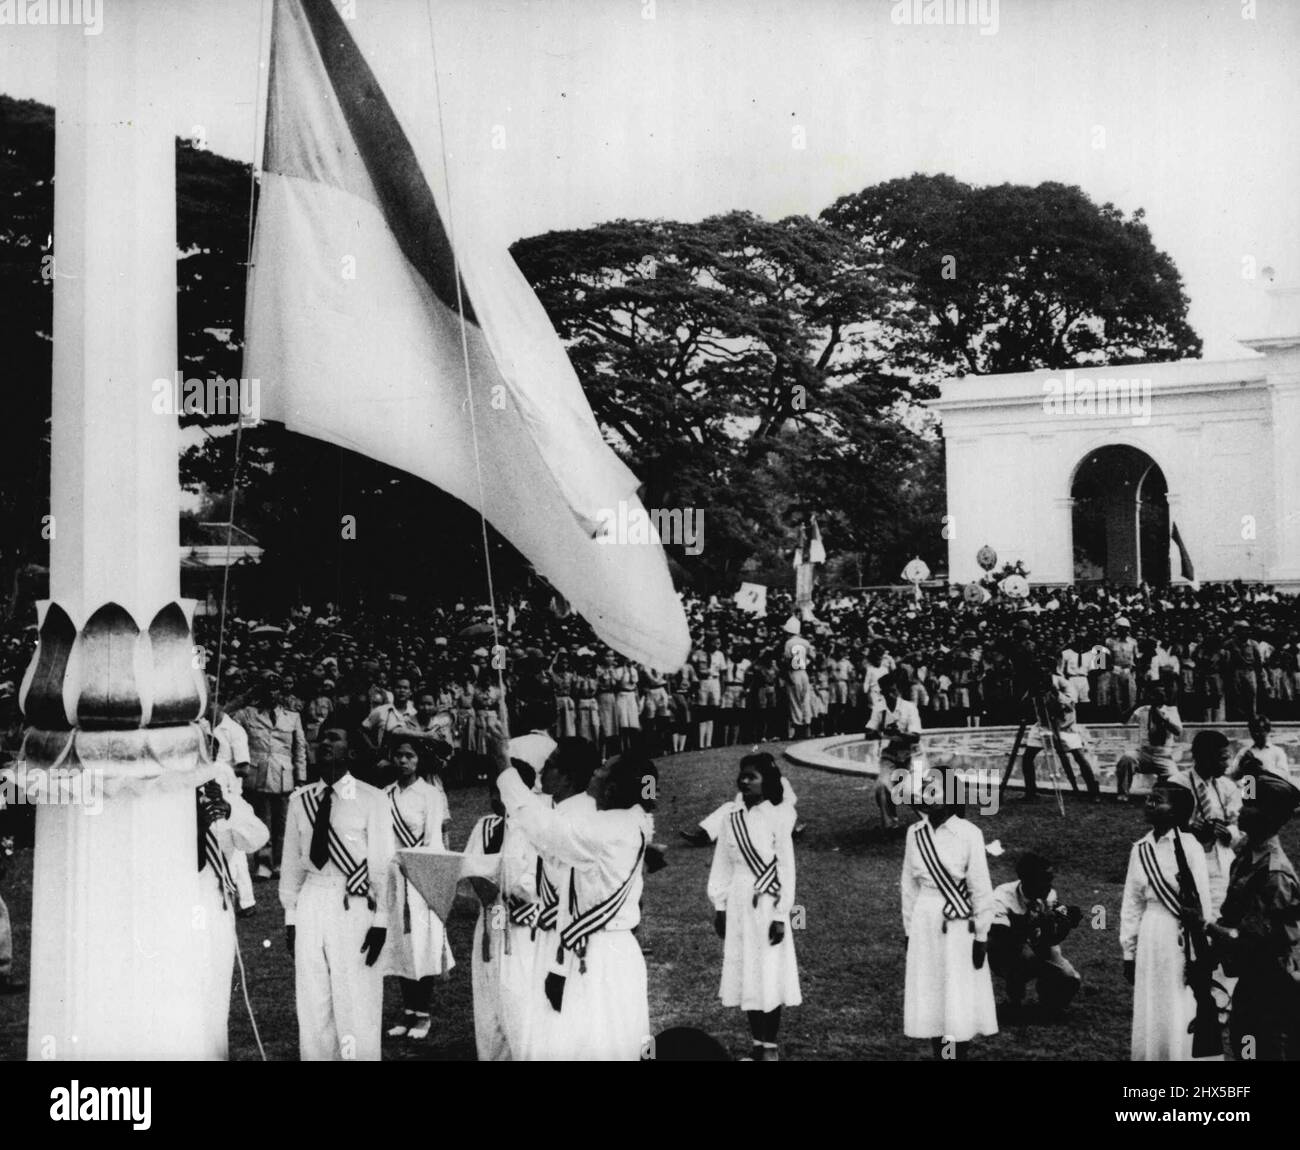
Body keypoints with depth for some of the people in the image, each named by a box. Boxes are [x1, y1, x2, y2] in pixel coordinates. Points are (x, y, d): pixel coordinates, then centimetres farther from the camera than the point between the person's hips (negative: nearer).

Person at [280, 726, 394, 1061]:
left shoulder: (371, 800, -6)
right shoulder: (300, 800, 6)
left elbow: (381, 862, -5)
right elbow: (291, 861, 11)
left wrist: (380, 920, -8)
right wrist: (290, 914, 9)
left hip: (354, 905, -4)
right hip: (312, 902, 4)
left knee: (357, 1002, -1)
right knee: (311, 1001, 10)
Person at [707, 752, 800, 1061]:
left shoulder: (778, 816, -10)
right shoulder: (733, 815, 3)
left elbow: (786, 869, -9)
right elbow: (723, 863, 9)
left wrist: (780, 915, -11)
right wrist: (719, 905, 7)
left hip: (767, 904, -4)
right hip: (739, 904, 4)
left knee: (770, 975, 1)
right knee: (746, 976, 8)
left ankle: (770, 1047, 11)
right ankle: (757, 1044, 18)